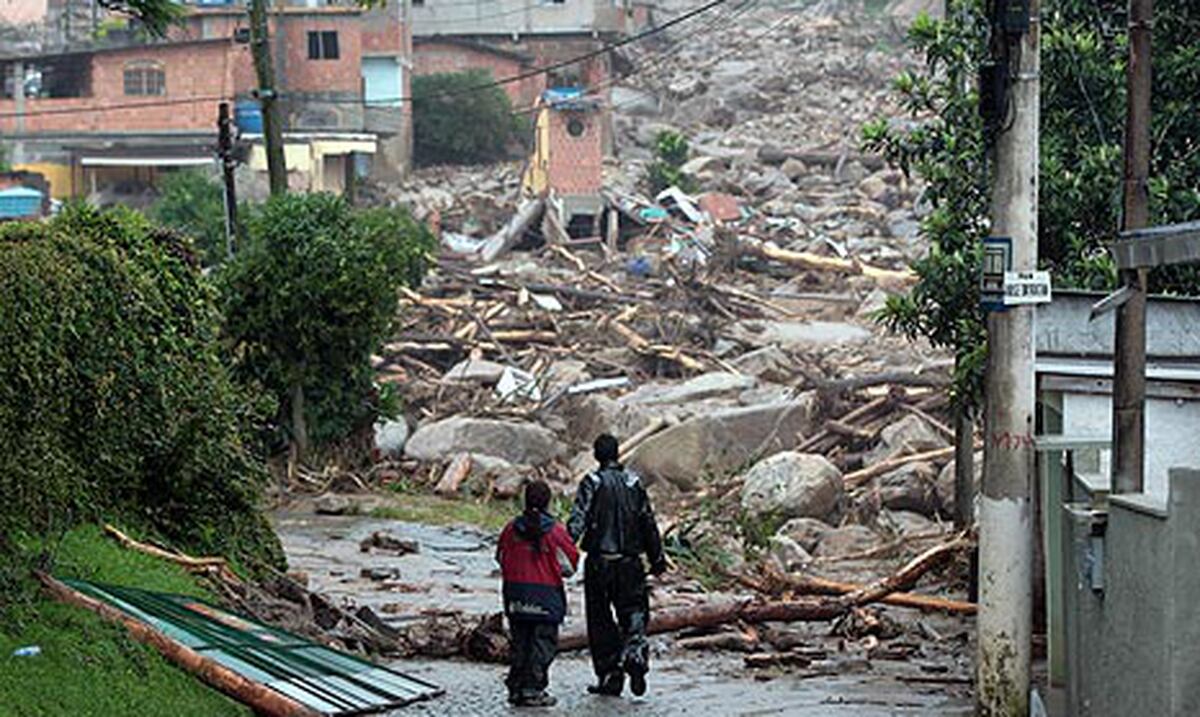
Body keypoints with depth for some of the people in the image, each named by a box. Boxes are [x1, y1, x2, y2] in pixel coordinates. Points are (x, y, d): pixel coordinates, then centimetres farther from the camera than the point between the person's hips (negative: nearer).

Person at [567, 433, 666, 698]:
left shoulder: (592, 483, -6)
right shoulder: (634, 482, 6)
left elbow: (578, 520, -17)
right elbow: (648, 523, 9)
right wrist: (657, 558, 17)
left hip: (599, 562, -3)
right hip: (630, 563, 3)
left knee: (600, 620, 7)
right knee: (633, 611, 9)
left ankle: (609, 674, 6)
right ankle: (636, 651, -19)